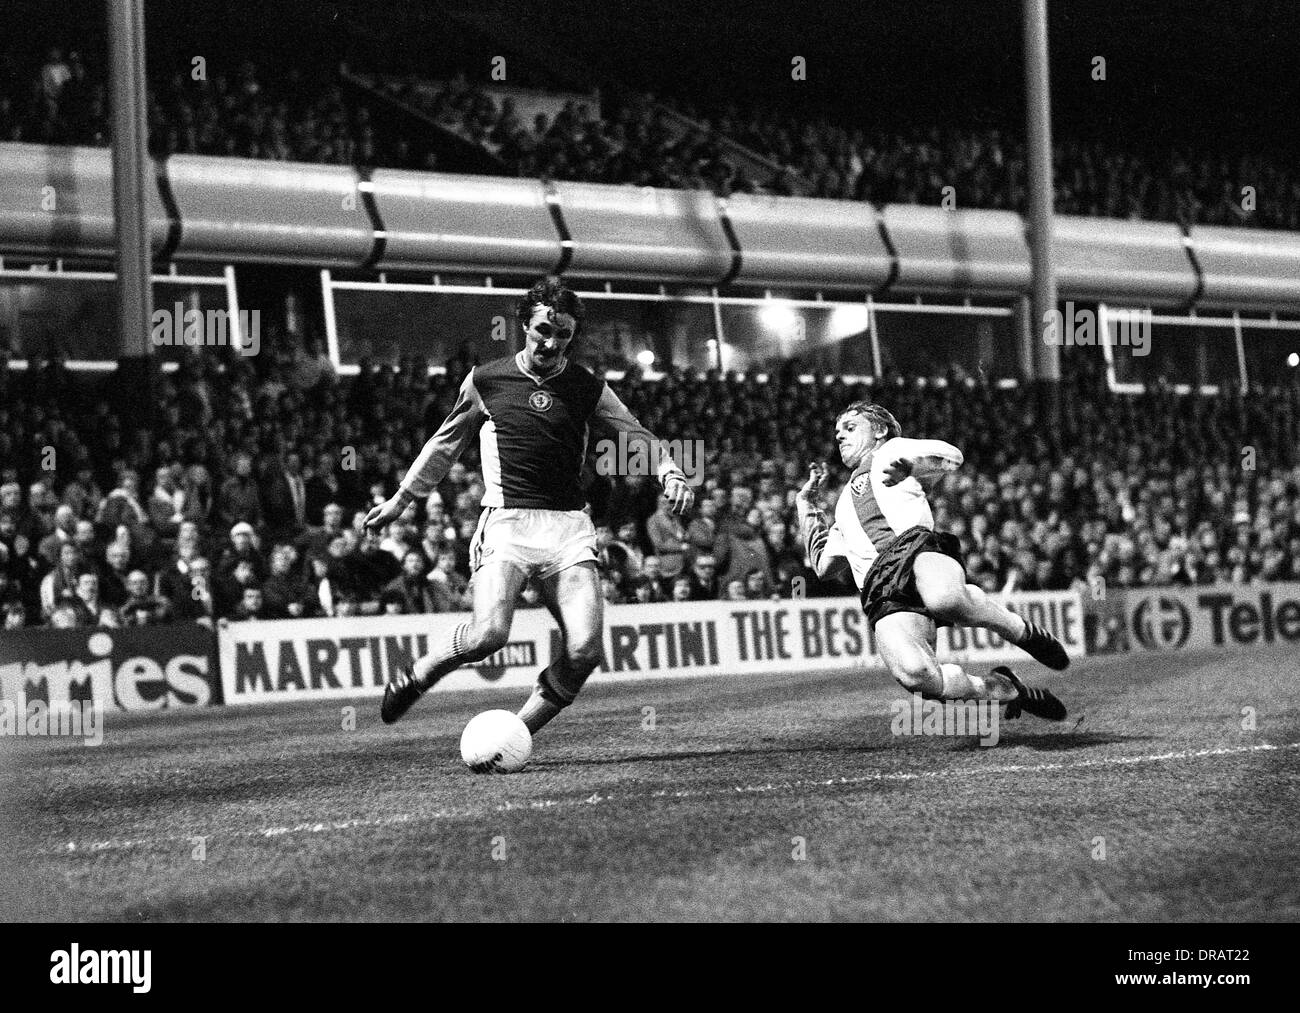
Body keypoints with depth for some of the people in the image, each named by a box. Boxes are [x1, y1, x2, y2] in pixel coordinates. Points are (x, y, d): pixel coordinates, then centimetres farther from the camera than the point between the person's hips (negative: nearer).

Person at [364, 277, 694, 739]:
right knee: (489, 633, -24)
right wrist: (402, 498, 27)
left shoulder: (589, 389, 8)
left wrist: (670, 471, -7)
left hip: (568, 527, 2)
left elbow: (637, 437, 14)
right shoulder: (484, 381, 7)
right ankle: (414, 677, 4)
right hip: (506, 523, -2)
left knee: (585, 649, -15)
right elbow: (446, 442, 20)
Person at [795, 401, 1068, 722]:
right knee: (914, 674, -31)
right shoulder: (845, 504, 43)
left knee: (945, 599, -42)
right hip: (883, 596, 3)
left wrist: (907, 467, 1)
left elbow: (951, 455, 12)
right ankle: (1002, 688, -7)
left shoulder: (892, 452, 27)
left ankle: (1025, 632, -12)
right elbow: (823, 563, 42)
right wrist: (806, 503, 45)